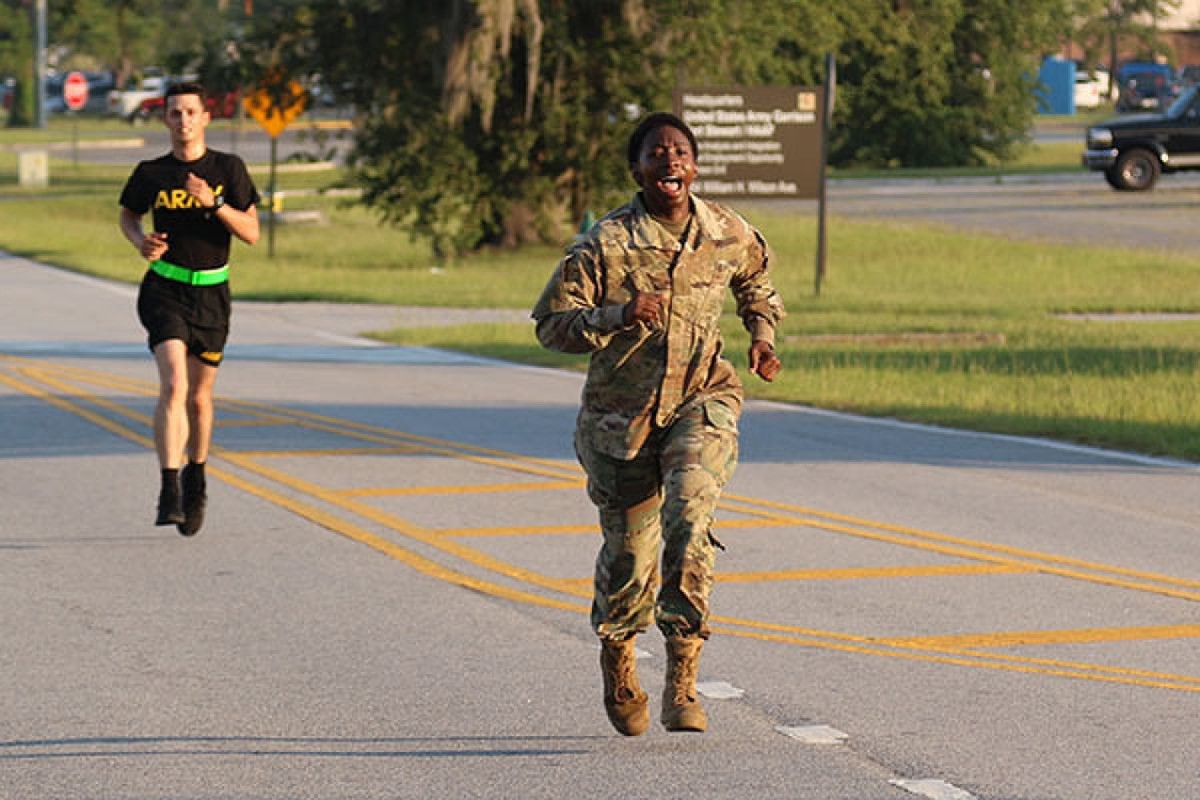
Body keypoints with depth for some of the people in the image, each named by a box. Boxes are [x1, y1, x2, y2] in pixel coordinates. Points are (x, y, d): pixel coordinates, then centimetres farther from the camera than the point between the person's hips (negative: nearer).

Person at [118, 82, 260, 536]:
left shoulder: (229, 169, -1)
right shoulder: (151, 174, 0)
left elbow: (251, 233, -5)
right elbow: (128, 216, 18)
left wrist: (214, 203, -20)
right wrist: (140, 241, -4)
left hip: (211, 295, 1)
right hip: (164, 291, -1)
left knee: (199, 397, 11)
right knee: (173, 385, -21)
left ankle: (195, 479, 35)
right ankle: (169, 492, -25)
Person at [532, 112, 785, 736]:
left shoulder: (729, 234, 0)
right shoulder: (604, 244, -11)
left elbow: (756, 279, 24)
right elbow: (551, 325, -9)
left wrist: (762, 332, 6)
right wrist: (616, 317, -25)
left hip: (702, 402, 1)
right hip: (621, 415, -1)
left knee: (690, 505, -28)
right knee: (628, 555, 7)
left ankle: (682, 680, -25)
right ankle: (617, 656, 41)